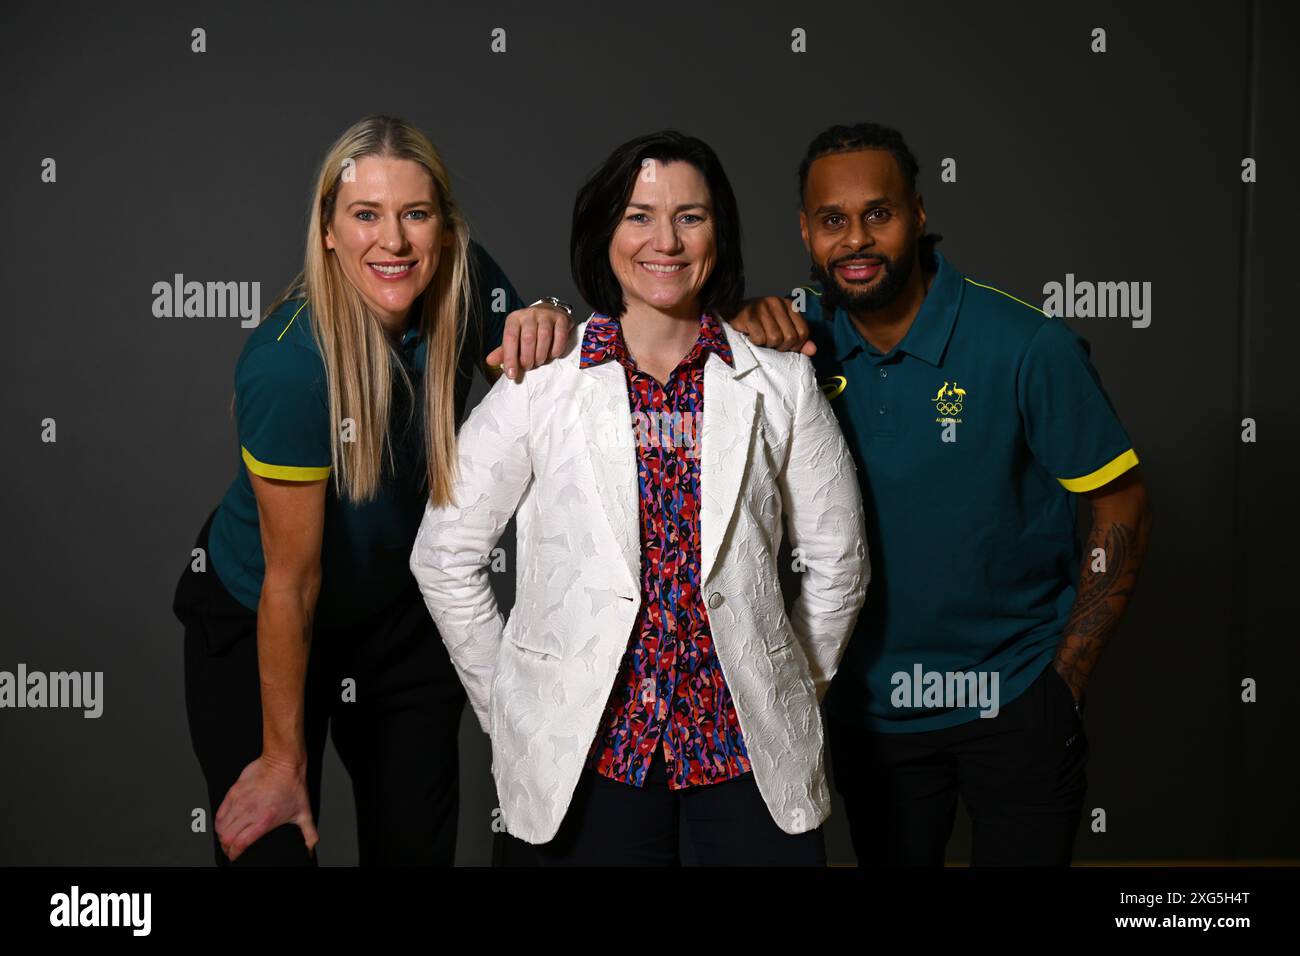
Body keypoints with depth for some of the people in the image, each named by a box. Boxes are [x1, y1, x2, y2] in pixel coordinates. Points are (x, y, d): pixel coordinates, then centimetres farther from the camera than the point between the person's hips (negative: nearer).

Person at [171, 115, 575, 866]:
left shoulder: (466, 283, -18)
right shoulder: (288, 363, -31)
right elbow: (291, 580, -24)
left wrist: (547, 327, -26)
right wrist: (283, 760, -13)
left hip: (405, 612, 5)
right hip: (256, 625, -4)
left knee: (420, 845, 15)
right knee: (271, 850, 5)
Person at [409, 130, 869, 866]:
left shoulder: (781, 383, 1)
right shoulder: (538, 382, -3)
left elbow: (837, 562, 8)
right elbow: (445, 555, 2)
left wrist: (788, 697, 9)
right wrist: (508, 705, 4)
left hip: (745, 754, 1)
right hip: (582, 759, -1)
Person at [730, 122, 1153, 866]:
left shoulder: (1029, 348, -17)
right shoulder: (803, 334, -7)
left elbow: (1125, 512, -10)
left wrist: (1065, 681, -10)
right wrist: (739, 336, -23)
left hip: (1013, 701, -3)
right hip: (868, 702, 3)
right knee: (889, 855, 20)